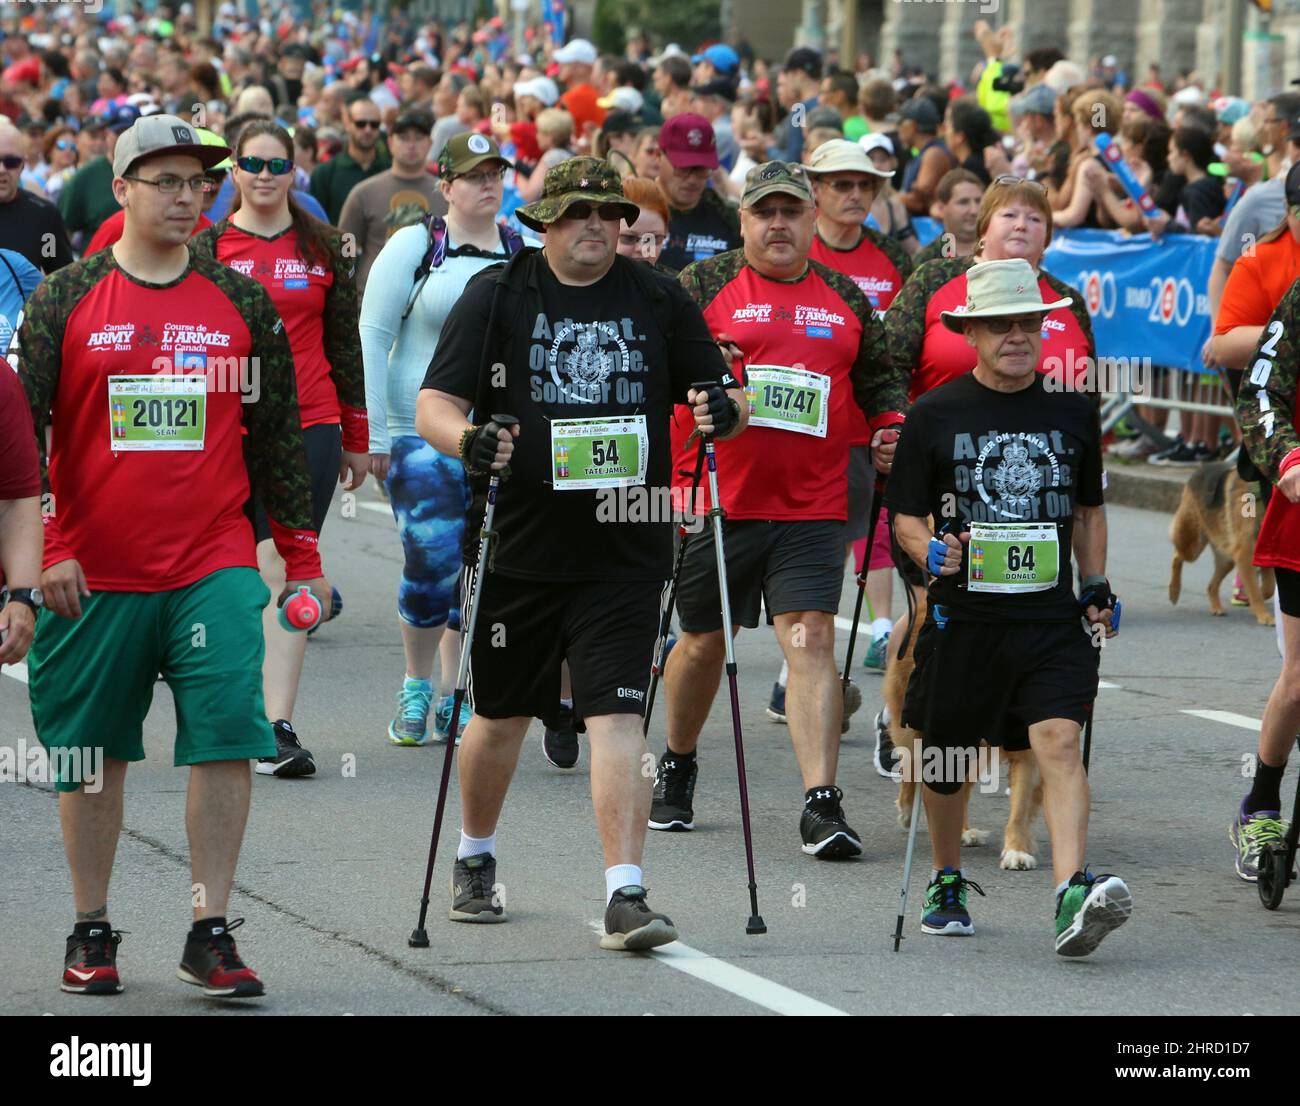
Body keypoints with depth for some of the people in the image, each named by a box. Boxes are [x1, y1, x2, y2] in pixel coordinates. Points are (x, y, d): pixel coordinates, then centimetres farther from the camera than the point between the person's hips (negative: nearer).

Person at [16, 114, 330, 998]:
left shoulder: (242, 305, 8)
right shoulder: (68, 300, 2)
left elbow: (278, 436, 13)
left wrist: (302, 557, 11)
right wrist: (41, 551, -7)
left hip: (213, 568, 1)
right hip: (92, 572, -1)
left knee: (227, 739, -11)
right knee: (93, 754, 6)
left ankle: (212, 935, -5)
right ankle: (91, 934, 20)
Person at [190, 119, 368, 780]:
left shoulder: (324, 248, 9)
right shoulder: (209, 247, 4)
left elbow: (345, 345, 13)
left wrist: (356, 439, 13)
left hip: (310, 425, 1)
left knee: (287, 571, -6)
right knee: (264, 568, 0)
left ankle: (277, 725, -11)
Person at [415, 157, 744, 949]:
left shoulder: (658, 301, 5)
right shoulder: (498, 295, 0)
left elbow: (720, 392, 12)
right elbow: (434, 405, -4)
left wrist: (727, 409, -12)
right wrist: (467, 441, -27)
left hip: (626, 552, 0)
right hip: (519, 549, 0)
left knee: (619, 717, -11)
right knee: (501, 714, 15)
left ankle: (626, 892, -14)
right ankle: (476, 860, 38)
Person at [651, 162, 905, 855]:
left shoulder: (845, 298, 13)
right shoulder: (704, 285, 3)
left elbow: (878, 377, 23)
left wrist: (891, 425, 5)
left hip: (812, 506, 1)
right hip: (716, 500, -1)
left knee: (811, 641, -12)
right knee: (702, 641, 12)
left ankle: (821, 803, -17)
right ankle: (677, 767, 37)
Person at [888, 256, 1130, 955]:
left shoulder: (1073, 412, 10)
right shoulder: (935, 415, 2)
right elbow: (905, 515, 5)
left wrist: (1097, 589, 12)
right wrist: (930, 552, -15)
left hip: (1052, 617, 0)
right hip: (963, 615, 0)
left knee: (1059, 741, -17)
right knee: (947, 756, 10)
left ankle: (1072, 897, -29)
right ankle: (946, 884, 34)